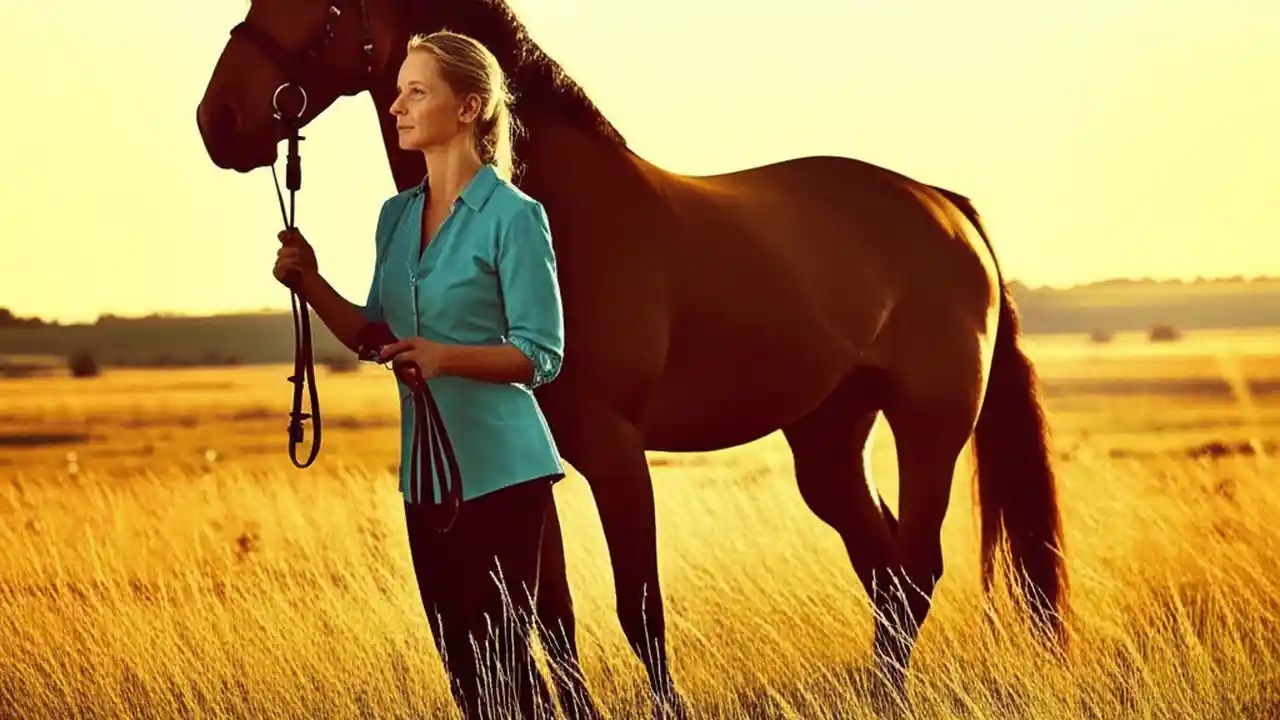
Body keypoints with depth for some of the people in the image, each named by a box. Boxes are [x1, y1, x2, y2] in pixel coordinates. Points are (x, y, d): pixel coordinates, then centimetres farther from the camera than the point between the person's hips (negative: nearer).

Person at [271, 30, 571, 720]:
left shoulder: (514, 217, -11)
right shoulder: (396, 215, 10)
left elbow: (540, 356, -14)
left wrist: (445, 356, -28)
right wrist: (310, 282, 1)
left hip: (498, 472, -7)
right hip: (426, 471, 7)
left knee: (500, 660, -6)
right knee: (461, 662, 11)